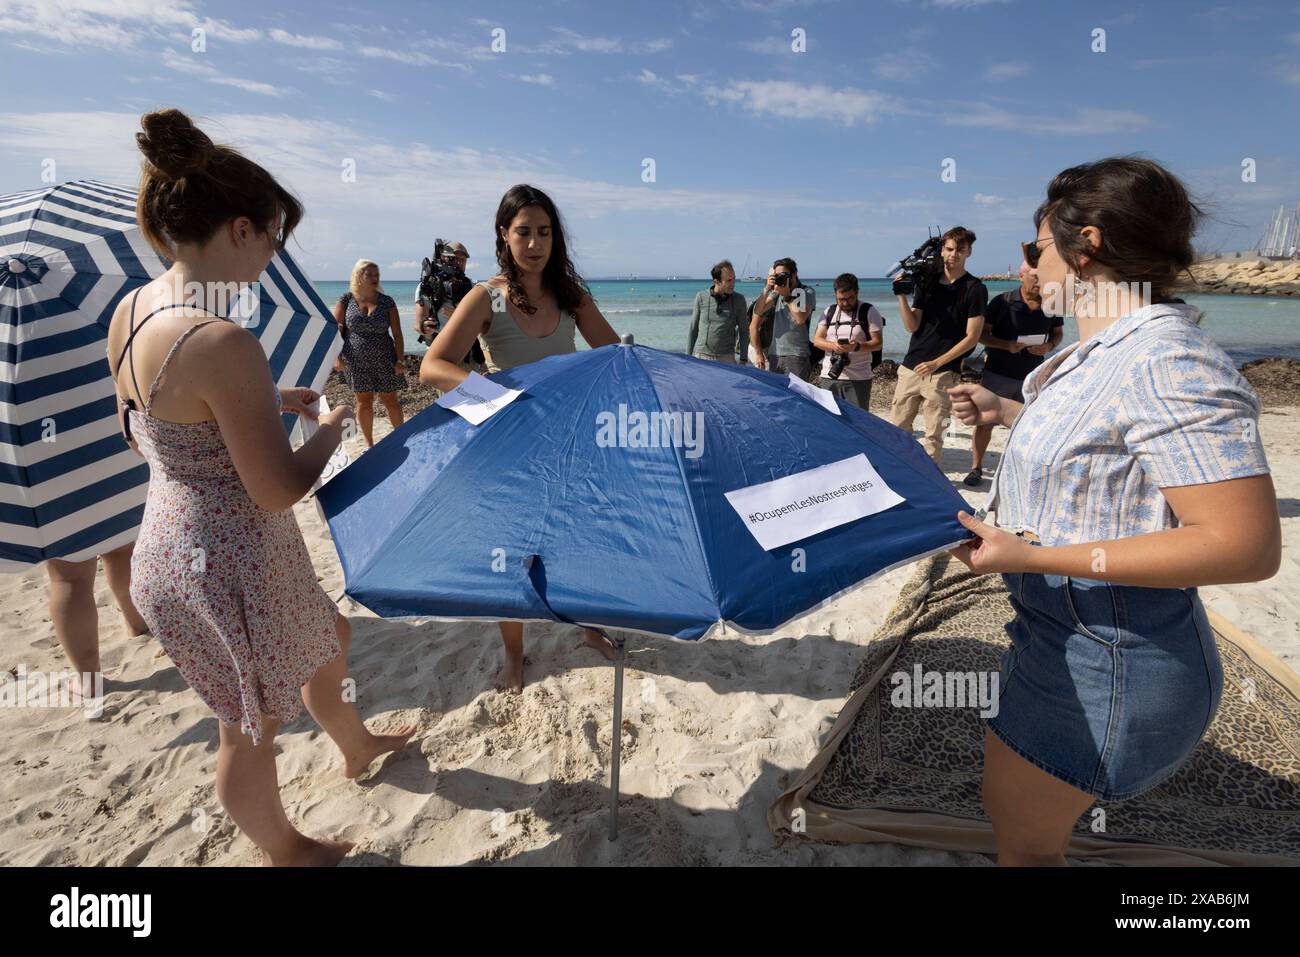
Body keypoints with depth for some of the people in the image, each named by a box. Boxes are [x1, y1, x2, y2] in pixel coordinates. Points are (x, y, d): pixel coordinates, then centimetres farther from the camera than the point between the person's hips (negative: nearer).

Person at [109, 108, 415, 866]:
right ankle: (285, 849, 44)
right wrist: (331, 430, -6)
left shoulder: (131, 311, -1)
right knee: (254, 725, 16)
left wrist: (269, 401, 10)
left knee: (328, 636, 30)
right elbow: (278, 490, -25)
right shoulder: (221, 341, -29)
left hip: (170, 542, 9)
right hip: (229, 562, -9)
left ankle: (357, 745, 57)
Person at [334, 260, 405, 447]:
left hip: (384, 360, 0)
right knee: (364, 401, 8)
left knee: (391, 401, 4)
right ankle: (369, 443, 21)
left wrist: (400, 360, -9)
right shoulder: (346, 299, -1)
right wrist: (337, 356, -8)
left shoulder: (387, 302, -1)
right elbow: (336, 329, 0)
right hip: (356, 361, 0)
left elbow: (397, 334, -2)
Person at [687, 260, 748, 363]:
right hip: (702, 356, 0)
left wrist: (743, 360, 2)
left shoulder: (738, 300, 1)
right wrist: (688, 357, 5)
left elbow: (744, 331, 7)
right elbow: (693, 329, 7)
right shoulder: (701, 297, 1)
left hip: (727, 358, 0)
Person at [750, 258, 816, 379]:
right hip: (774, 355, 4)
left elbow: (800, 319, -16)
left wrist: (787, 295, -12)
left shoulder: (807, 292, -1)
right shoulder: (776, 292, 11)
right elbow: (757, 312, -1)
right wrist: (766, 289, -10)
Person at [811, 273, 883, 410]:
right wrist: (833, 346, -15)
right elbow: (817, 340, 7)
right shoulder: (829, 312, 12)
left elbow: (877, 342, -3)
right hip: (829, 378, 3)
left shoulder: (869, 312, 1)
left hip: (858, 379, -3)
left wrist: (857, 347, -24)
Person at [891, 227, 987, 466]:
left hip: (943, 373, -4)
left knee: (933, 436, 1)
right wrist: (902, 296, -10)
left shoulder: (975, 289, -2)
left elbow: (972, 337, -6)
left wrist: (936, 363, -13)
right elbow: (911, 326, 3)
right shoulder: (927, 282, 10)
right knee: (897, 427, 7)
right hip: (910, 367, 4)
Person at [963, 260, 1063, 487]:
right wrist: (1007, 345, -22)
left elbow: (1058, 333, 15)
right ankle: (976, 469, 10)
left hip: (1031, 375, 3)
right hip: (997, 373, -3)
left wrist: (1048, 347, -8)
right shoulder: (1002, 302, -8)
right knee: (984, 422, -2)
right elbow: (982, 334, -6)